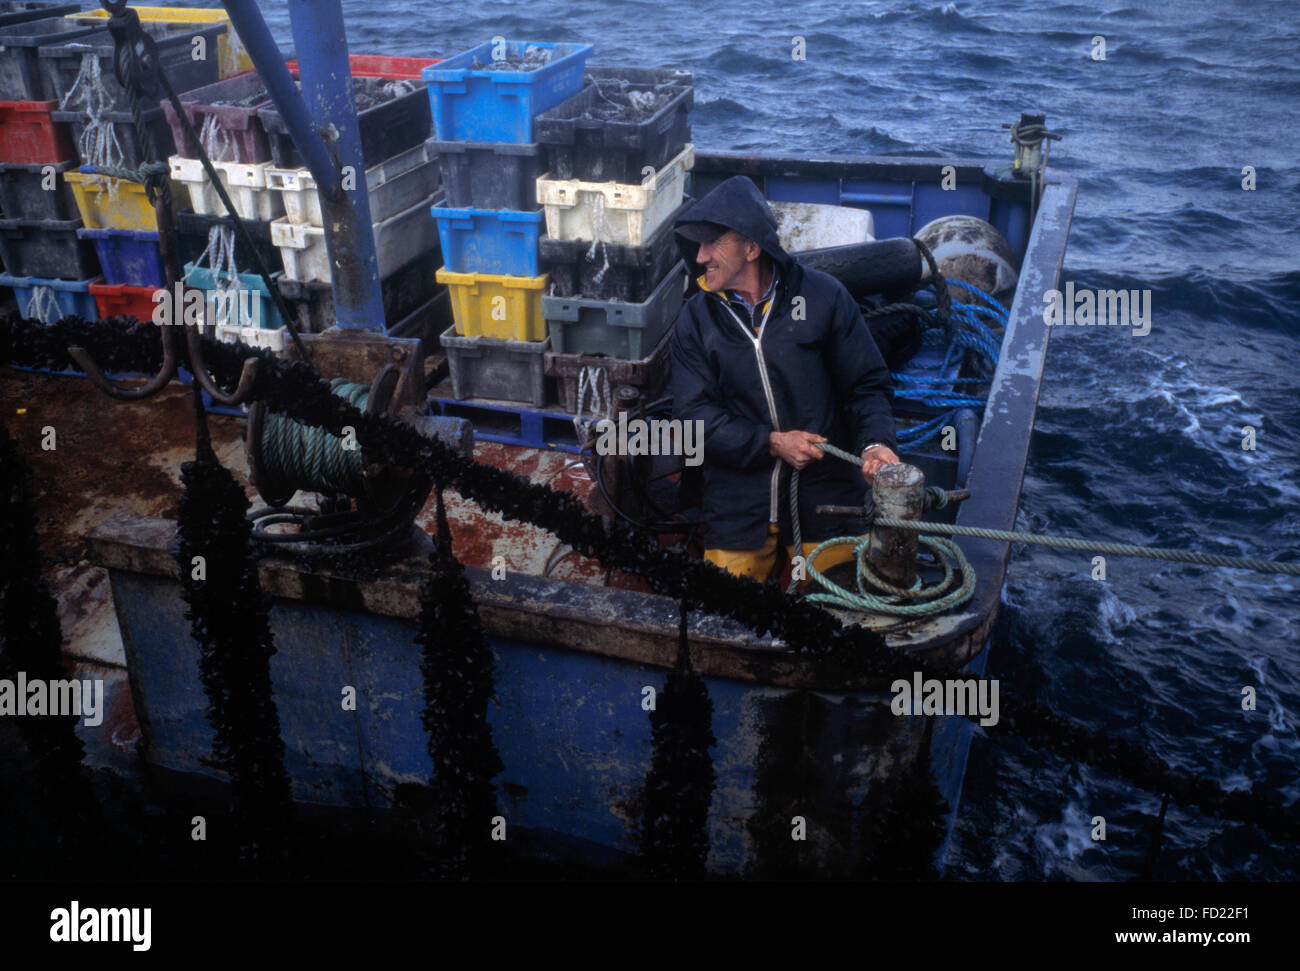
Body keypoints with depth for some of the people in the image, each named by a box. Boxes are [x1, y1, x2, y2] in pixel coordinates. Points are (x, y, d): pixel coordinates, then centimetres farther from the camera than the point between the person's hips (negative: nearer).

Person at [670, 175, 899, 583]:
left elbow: (868, 384, 3)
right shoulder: (695, 318, 2)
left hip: (824, 496, -1)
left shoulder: (823, 296, -2)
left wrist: (875, 442, -17)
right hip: (738, 505, 1)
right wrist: (772, 442, -13)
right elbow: (694, 414, -3)